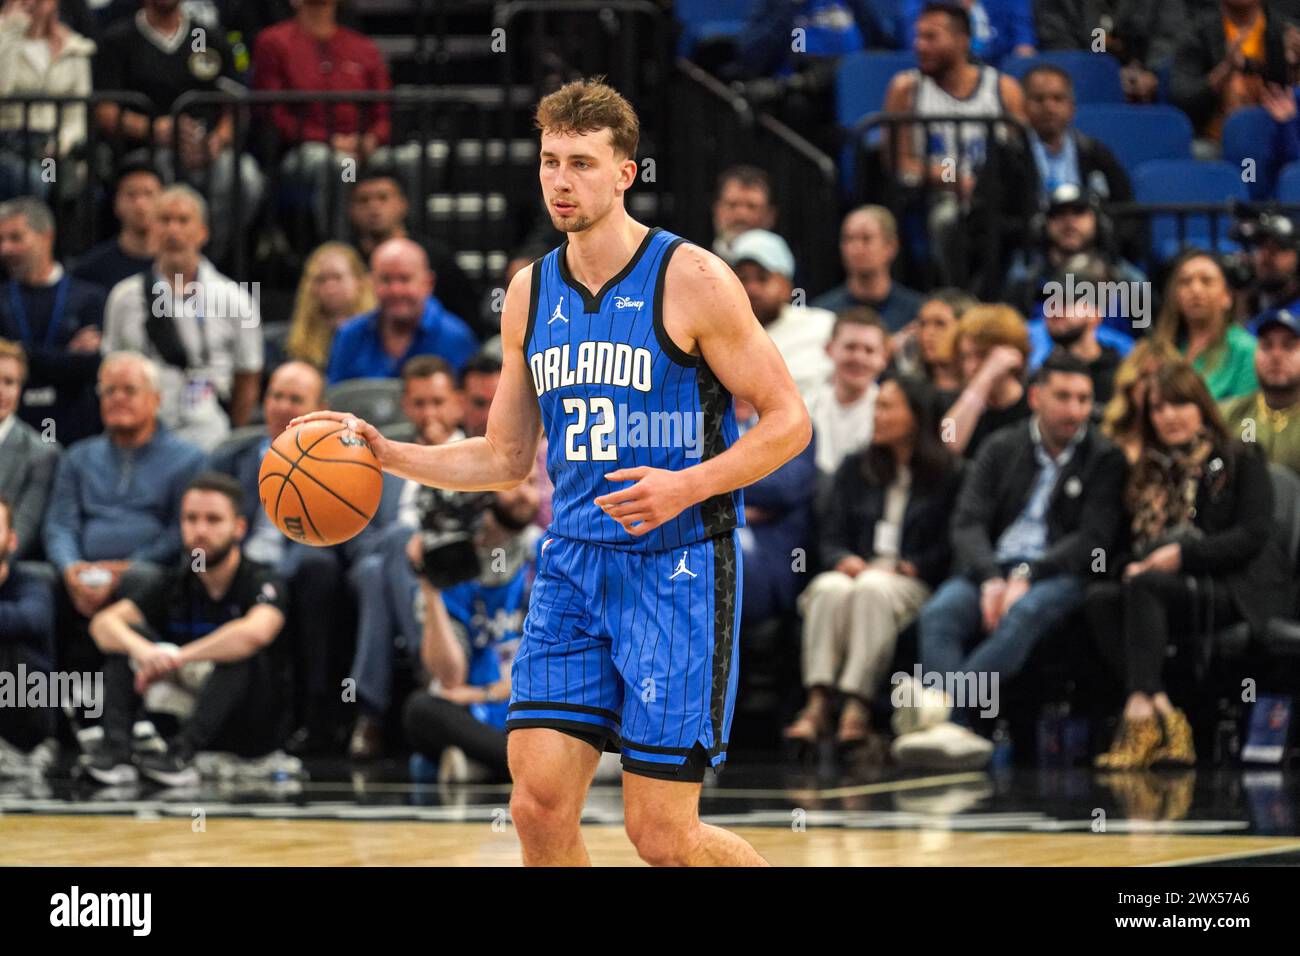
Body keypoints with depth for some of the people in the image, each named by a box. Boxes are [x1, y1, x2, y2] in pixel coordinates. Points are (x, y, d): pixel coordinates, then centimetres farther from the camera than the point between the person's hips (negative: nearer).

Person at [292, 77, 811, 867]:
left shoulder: (690, 280, -9)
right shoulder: (531, 293, 9)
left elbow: (788, 421, -7)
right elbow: (505, 459, 17)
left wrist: (688, 485, -21)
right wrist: (391, 455, 3)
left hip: (677, 568, -5)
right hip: (572, 565, 5)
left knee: (662, 836, -5)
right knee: (540, 807, -5)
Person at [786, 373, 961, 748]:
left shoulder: (946, 475, 9)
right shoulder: (856, 469, 22)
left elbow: (947, 548, 1)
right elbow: (832, 536, 15)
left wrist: (904, 566, -13)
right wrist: (844, 560, -7)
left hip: (909, 584, -3)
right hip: (855, 572, 3)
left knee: (873, 588, -38)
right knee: (830, 588, -33)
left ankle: (857, 707, -49)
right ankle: (818, 703, -46)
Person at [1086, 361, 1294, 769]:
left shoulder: (1240, 460, 7)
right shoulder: (1149, 474, 22)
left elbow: (1254, 535, -6)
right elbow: (1134, 543, 18)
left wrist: (1182, 555, -17)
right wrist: (1132, 565, -7)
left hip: (1237, 590, -5)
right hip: (1165, 589, 5)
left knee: (1145, 587, -33)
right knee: (1100, 598, -26)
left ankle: (1140, 715, -43)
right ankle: (1166, 717, -38)